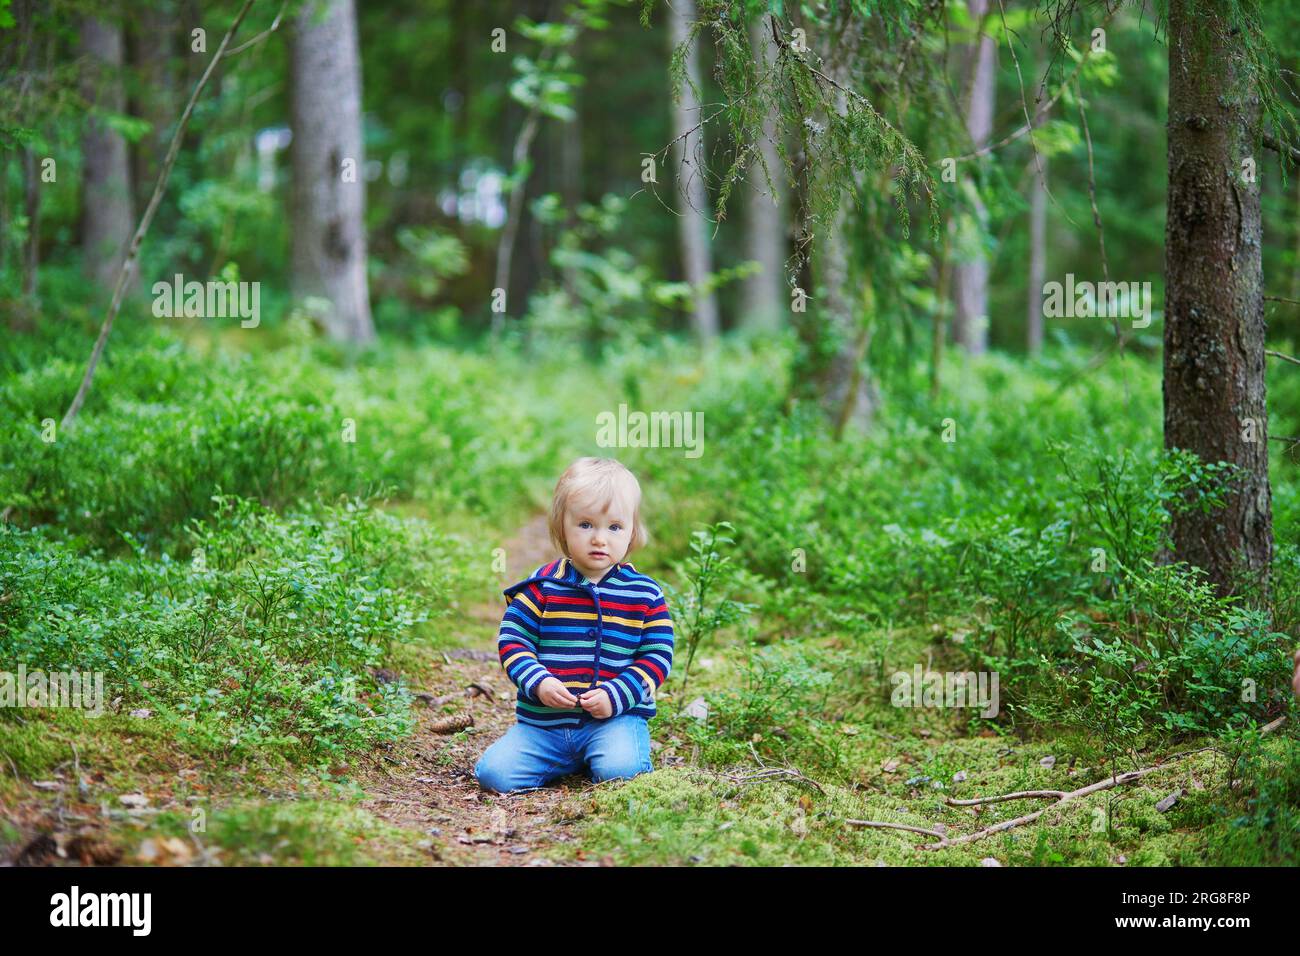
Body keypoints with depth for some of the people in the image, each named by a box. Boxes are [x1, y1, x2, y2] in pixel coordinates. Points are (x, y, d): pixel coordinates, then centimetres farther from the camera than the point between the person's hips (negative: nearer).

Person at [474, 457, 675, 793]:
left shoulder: (645, 595, 1)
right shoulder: (543, 586, 1)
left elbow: (657, 655, 0)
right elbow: (512, 639, 1)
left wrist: (616, 695, -14)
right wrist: (538, 683, -16)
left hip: (617, 716, -2)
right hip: (542, 721, 2)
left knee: (620, 770, -31)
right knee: (495, 773, -14)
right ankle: (564, 764, 14)